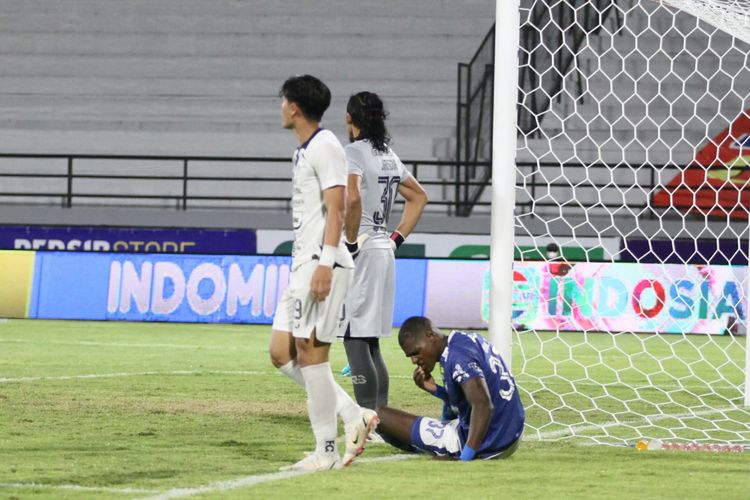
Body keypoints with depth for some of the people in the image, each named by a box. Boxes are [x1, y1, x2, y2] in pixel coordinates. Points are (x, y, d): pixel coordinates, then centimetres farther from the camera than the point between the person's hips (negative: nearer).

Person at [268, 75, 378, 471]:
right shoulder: (303, 151, 19)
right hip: (303, 264, 10)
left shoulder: (324, 147, -10)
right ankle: (354, 416, 7)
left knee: (310, 354, -9)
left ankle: (326, 451, -4)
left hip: (323, 263, -10)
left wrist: (324, 264, -24)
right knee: (281, 352, 7)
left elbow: (336, 208, -17)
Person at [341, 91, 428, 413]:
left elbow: (352, 198, -28)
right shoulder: (389, 156, 15)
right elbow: (419, 196, 25)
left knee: (355, 338, -8)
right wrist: (396, 239, 19)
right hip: (384, 253, 8)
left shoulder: (354, 151, -11)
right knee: (371, 340, 13)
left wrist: (351, 242, -18)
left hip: (361, 252, -8)